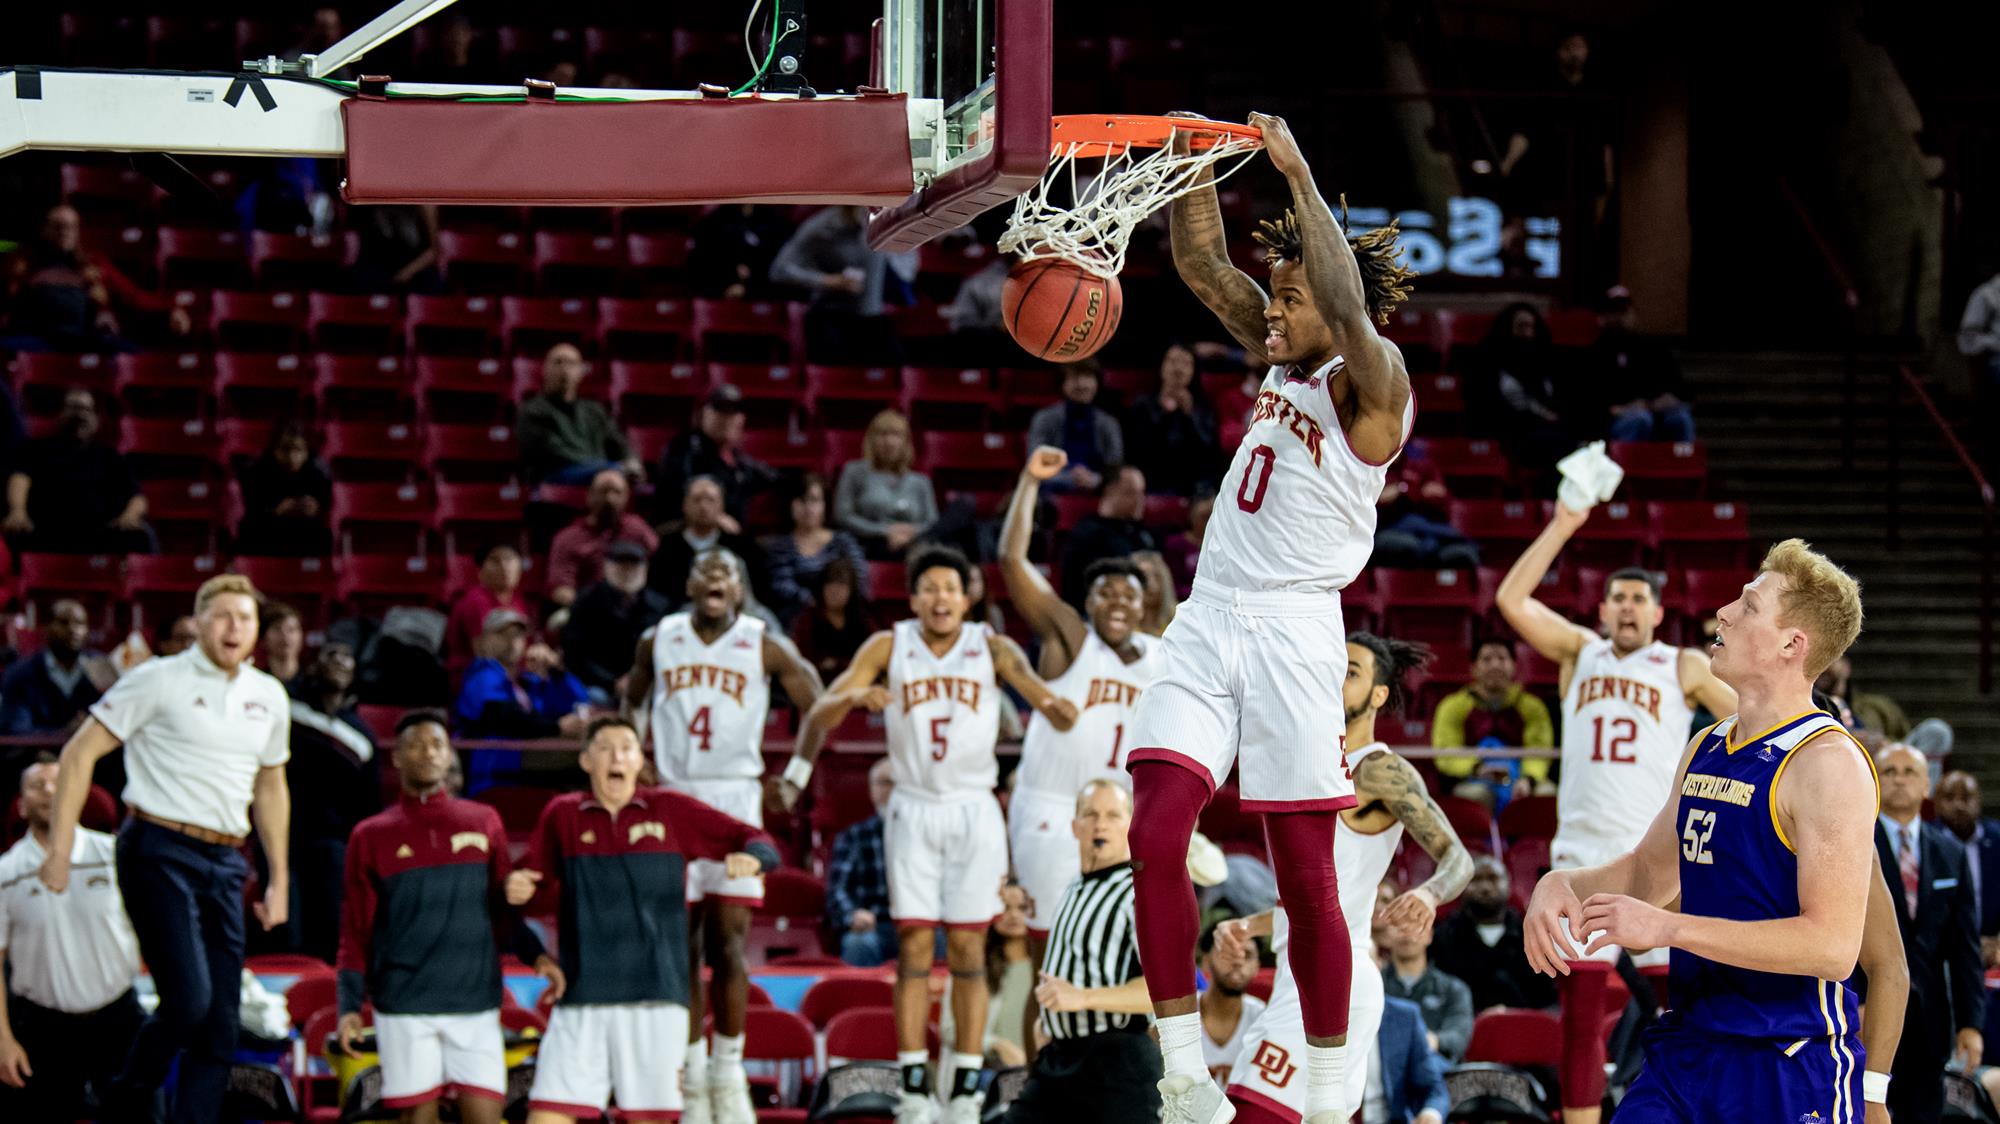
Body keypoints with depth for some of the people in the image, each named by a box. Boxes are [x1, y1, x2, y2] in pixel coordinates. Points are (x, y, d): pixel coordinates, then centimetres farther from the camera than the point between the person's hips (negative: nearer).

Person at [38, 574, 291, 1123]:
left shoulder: (269, 697, 13)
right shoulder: (159, 680, -3)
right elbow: (81, 753, -3)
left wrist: (279, 879, 23)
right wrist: (60, 848, -9)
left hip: (227, 863, 6)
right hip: (161, 851, -6)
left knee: (221, 1028, 1)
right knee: (188, 1000, -18)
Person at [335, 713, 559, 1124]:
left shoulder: (484, 823, 12)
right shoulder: (372, 836, 8)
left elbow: (503, 909, 17)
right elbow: (356, 932, 8)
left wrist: (534, 953, -1)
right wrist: (350, 1004, -1)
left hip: (475, 1003, 1)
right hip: (404, 1008, -1)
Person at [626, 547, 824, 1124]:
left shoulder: (764, 645, -2)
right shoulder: (658, 641, 5)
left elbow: (816, 707, 4)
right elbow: (632, 706, 21)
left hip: (735, 796, -2)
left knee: (729, 941, -6)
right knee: (680, 943, 2)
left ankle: (729, 1074, 3)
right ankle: (691, 1073, 9)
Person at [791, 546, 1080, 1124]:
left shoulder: (992, 648, -1)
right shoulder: (889, 646, -1)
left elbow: (1033, 684, -14)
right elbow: (821, 713, -6)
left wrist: (1053, 705, -38)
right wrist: (856, 696, -29)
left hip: (974, 811, 0)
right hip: (914, 810, 0)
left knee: (967, 950, -1)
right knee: (914, 947, -3)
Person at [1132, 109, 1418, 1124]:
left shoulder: (1372, 382, -7)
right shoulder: (1281, 356, 15)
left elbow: (1349, 300, -26)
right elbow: (1203, 265, 15)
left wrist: (1298, 175, -24)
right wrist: (1195, 166, -1)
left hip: (1291, 630, -6)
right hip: (1209, 620, 6)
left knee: (1306, 880, 0)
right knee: (1155, 837, -10)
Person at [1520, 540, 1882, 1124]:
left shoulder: (1828, 763, -14)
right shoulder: (1705, 749, 13)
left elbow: (1834, 945, -21)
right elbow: (1649, 869, 28)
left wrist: (1668, 927, -22)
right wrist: (1562, 883, 6)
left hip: (1792, 1071, -7)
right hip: (1683, 1054, 7)